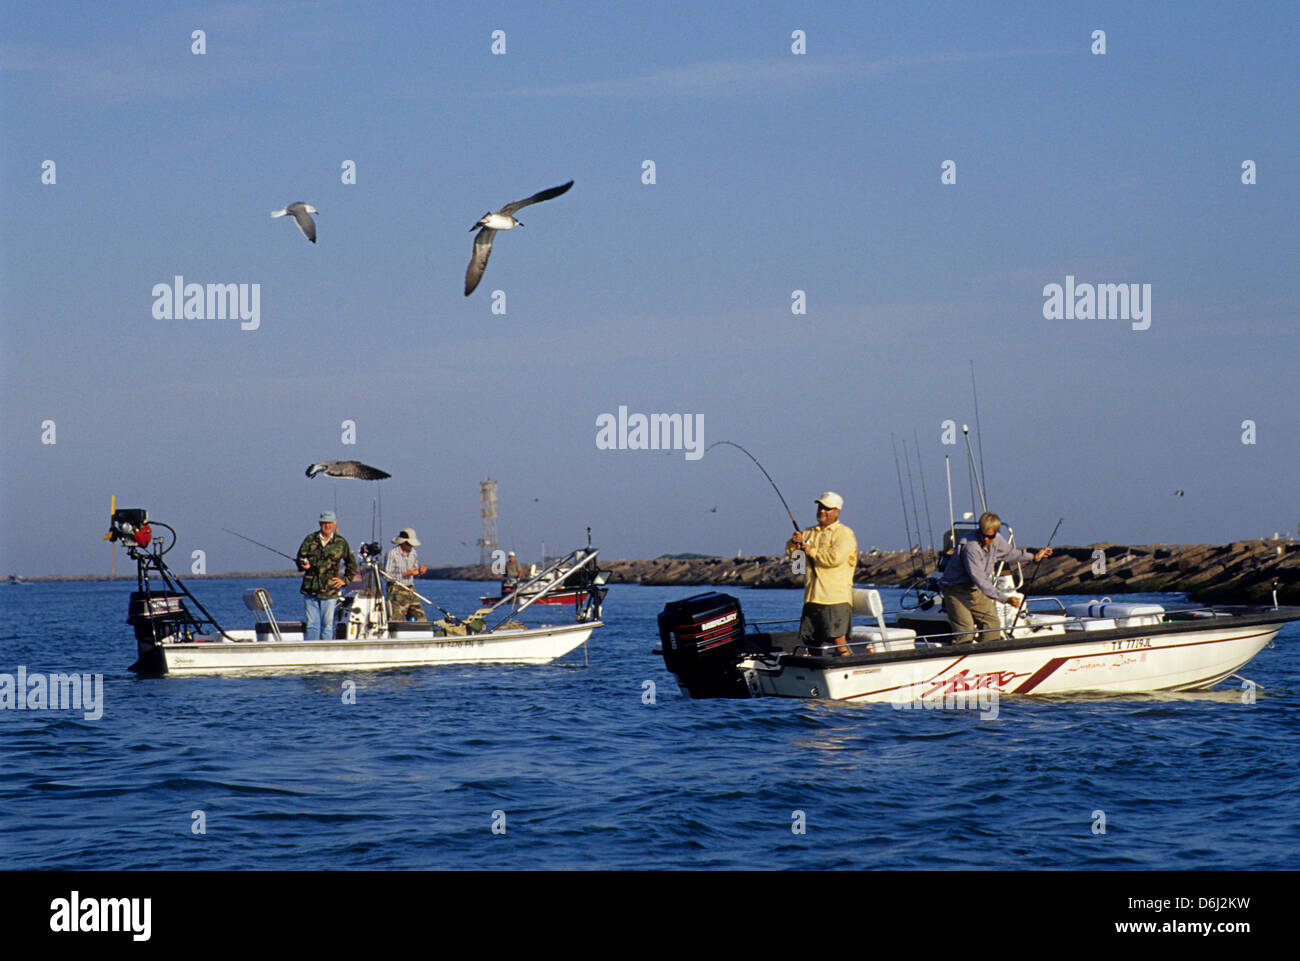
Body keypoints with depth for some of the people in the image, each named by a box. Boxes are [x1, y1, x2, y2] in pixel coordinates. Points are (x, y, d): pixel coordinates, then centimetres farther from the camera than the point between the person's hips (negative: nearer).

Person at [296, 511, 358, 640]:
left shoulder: (341, 542, 4)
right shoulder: (310, 539, 7)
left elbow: (352, 564, 14)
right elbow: (300, 558, 10)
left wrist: (345, 580, 5)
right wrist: (304, 565, -12)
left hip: (329, 591, -1)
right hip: (310, 589, 1)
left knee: (327, 624, 1)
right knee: (312, 624, 4)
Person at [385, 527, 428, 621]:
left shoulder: (413, 553, 10)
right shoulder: (392, 554, -11)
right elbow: (387, 576, -15)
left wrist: (419, 571, -5)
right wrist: (406, 574, -20)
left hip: (411, 590, 6)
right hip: (397, 591, -6)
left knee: (420, 617, 0)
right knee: (396, 620, -11)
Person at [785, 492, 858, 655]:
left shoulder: (844, 534, -3)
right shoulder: (810, 533, 19)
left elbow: (835, 558, -18)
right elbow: (790, 551, 15)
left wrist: (812, 551, -8)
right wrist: (795, 542, -7)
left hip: (836, 599, -7)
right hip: (812, 598, 7)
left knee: (838, 639, -14)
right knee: (808, 640, 7)